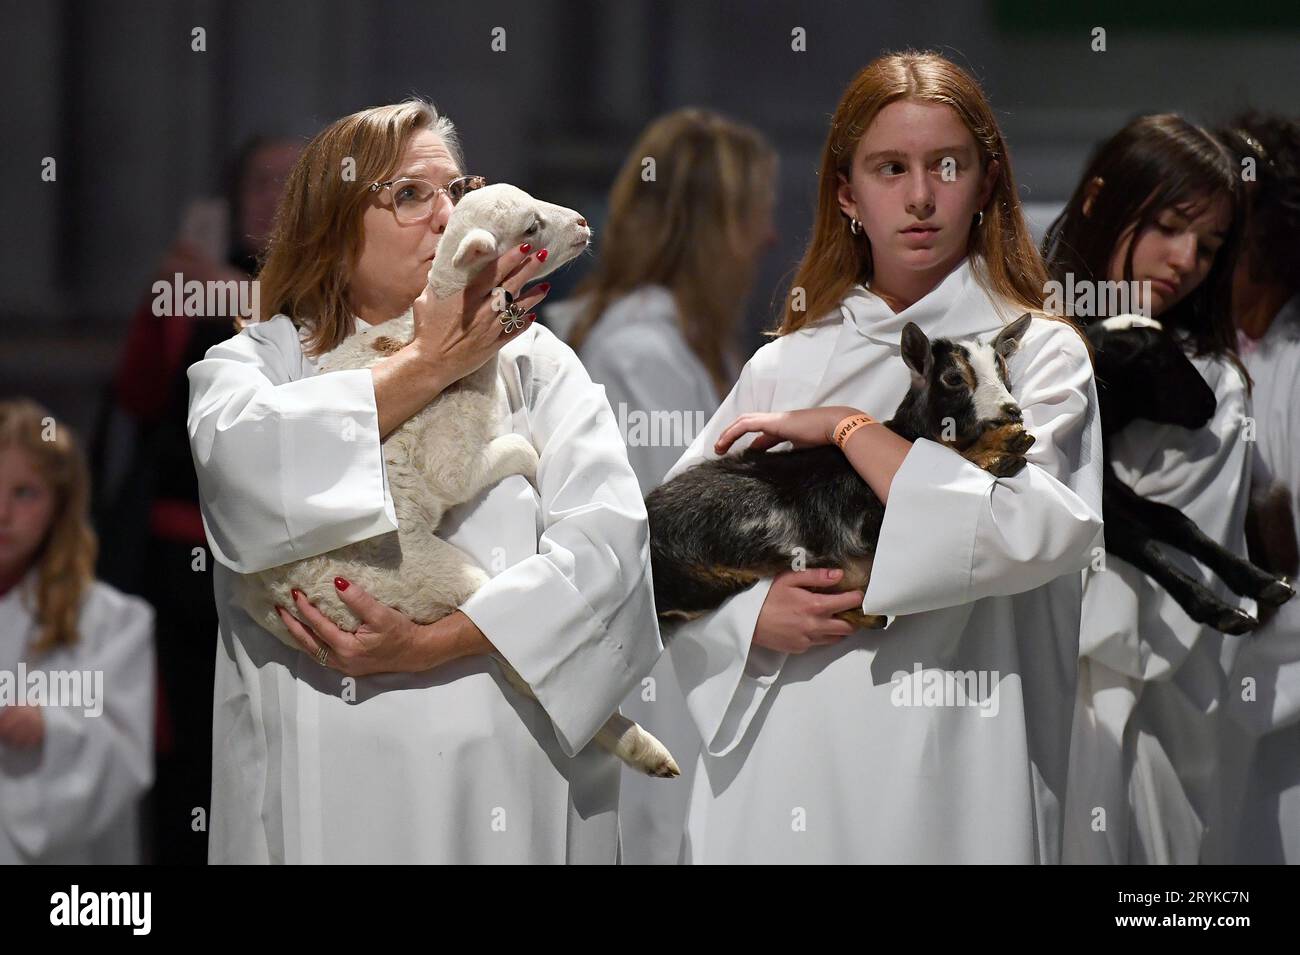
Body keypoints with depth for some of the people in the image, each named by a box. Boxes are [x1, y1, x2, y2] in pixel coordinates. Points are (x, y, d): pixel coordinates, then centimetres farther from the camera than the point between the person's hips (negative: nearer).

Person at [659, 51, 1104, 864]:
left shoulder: (1038, 354, 1)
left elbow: (1033, 531, -17)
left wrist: (845, 428, -12)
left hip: (943, 767, -3)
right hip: (777, 760, 3)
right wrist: (752, 616, -11)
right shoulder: (787, 364, 11)